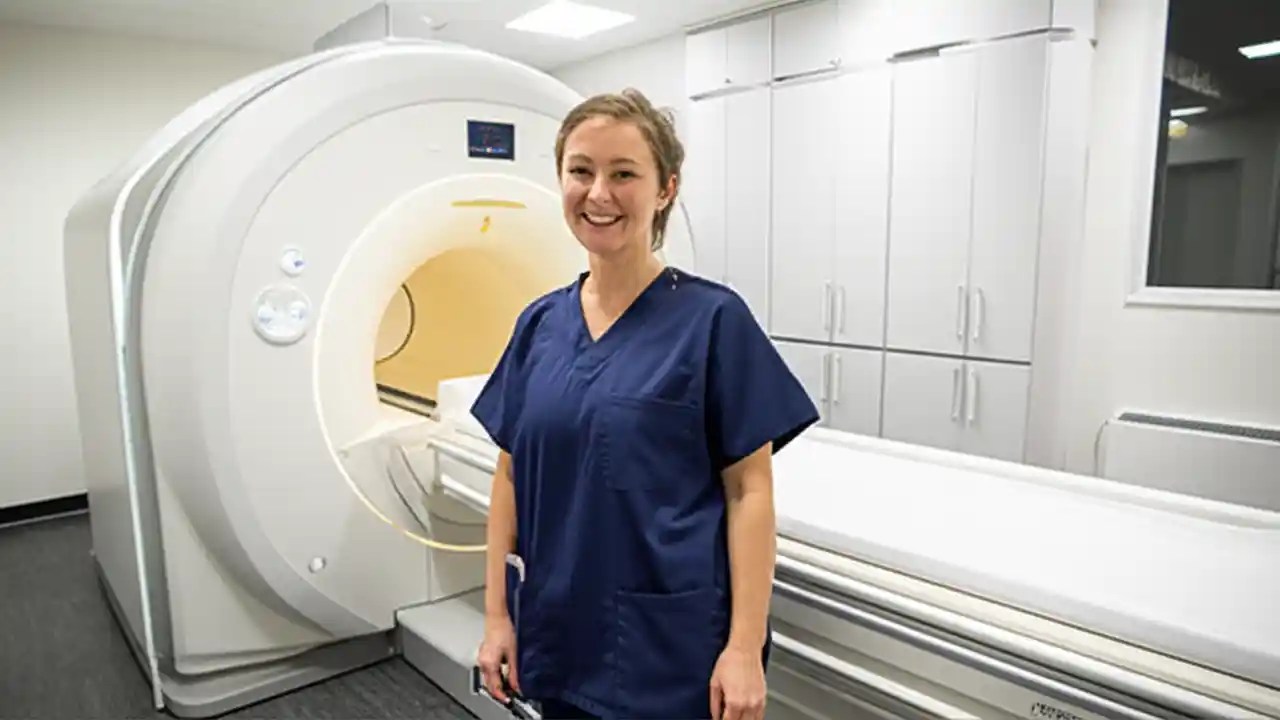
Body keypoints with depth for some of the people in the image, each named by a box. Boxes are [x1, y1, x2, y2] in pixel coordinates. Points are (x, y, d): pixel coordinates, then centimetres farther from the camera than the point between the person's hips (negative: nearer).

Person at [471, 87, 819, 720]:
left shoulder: (713, 320, -11)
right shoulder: (539, 323, 2)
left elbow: (749, 490, -10)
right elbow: (512, 476, 5)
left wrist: (745, 646, -13)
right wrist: (497, 615, 4)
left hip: (672, 645, -4)